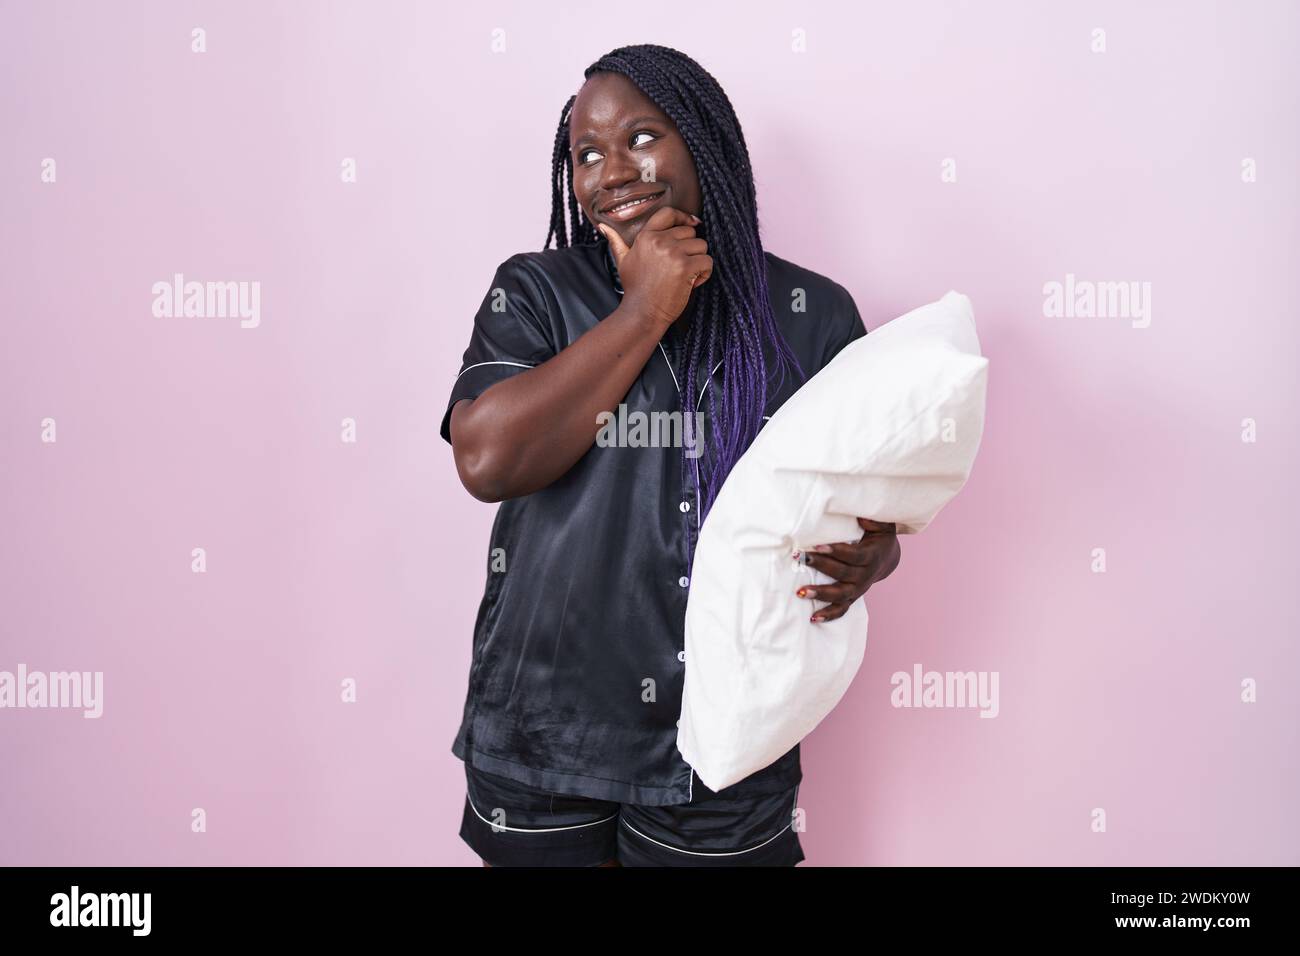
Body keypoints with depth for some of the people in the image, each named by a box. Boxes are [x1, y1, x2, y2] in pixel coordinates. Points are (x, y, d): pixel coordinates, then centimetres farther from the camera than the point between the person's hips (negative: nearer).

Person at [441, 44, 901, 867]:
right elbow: (487, 460, -18)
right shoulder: (535, 291, -2)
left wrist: (863, 562, -18)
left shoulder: (813, 314, 0)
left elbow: (876, 513, 6)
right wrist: (646, 309, -15)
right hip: (541, 735, 0)